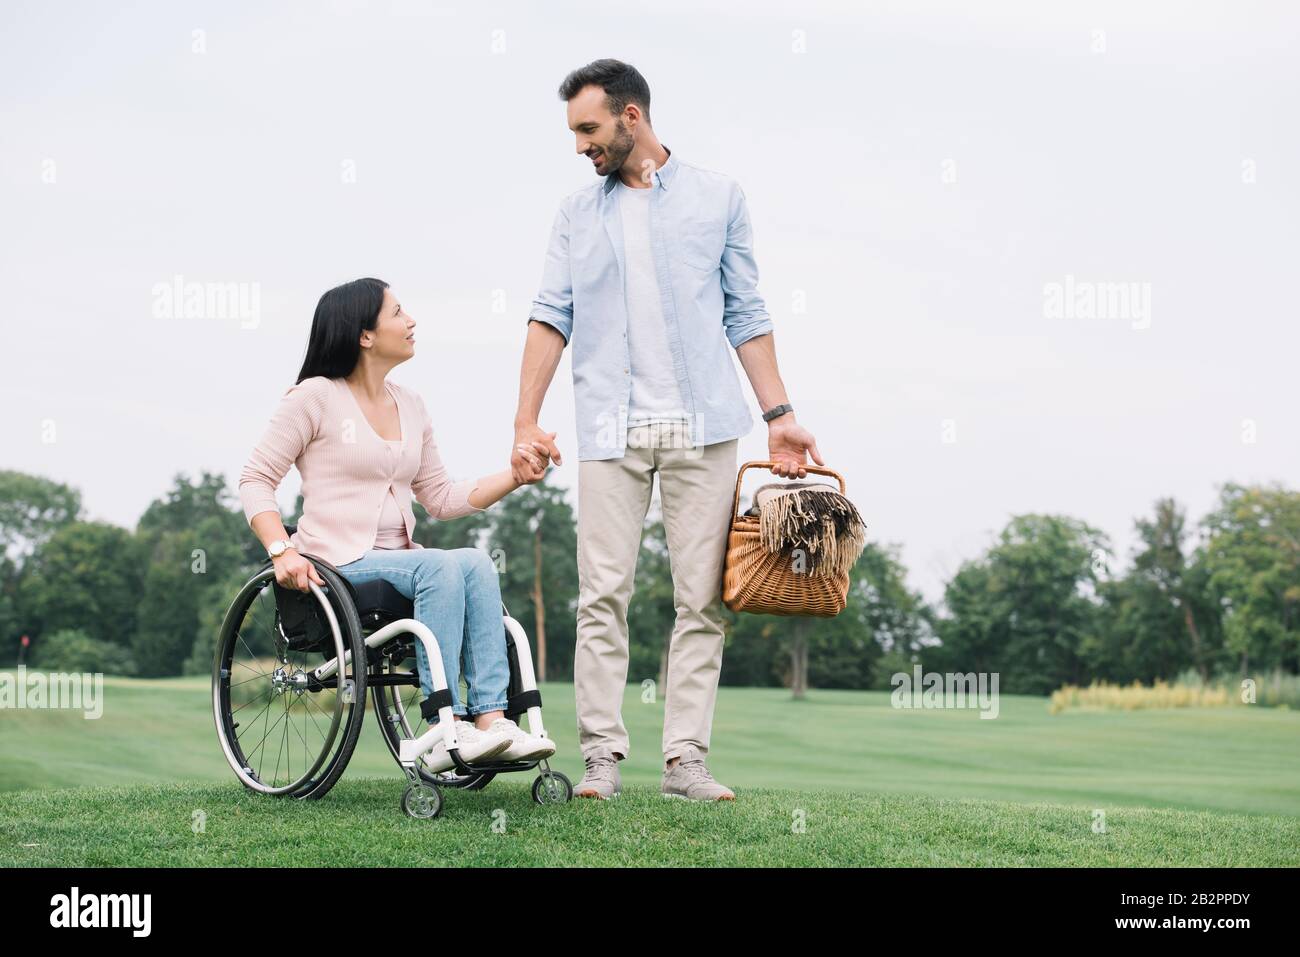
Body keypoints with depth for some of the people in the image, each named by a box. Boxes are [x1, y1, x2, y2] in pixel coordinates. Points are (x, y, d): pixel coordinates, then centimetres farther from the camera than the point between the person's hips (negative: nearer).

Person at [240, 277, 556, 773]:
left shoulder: (411, 405, 18)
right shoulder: (315, 397, -1)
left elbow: (440, 498, 20)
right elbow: (255, 479, -3)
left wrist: (514, 475, 7)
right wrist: (282, 550, -18)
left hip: (400, 559, 6)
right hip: (337, 563, -6)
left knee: (476, 563, -26)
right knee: (442, 566, -32)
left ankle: (491, 719, -35)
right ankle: (446, 730, -34)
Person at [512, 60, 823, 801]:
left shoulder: (718, 197, 8)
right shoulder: (578, 213, 11)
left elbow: (746, 316, 9)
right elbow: (551, 318, 6)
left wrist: (779, 414, 3)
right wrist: (527, 420, -4)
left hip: (702, 426, -1)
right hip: (611, 430, 1)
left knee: (702, 600, -1)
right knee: (604, 596, -3)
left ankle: (686, 760, 4)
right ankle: (603, 758, 2)